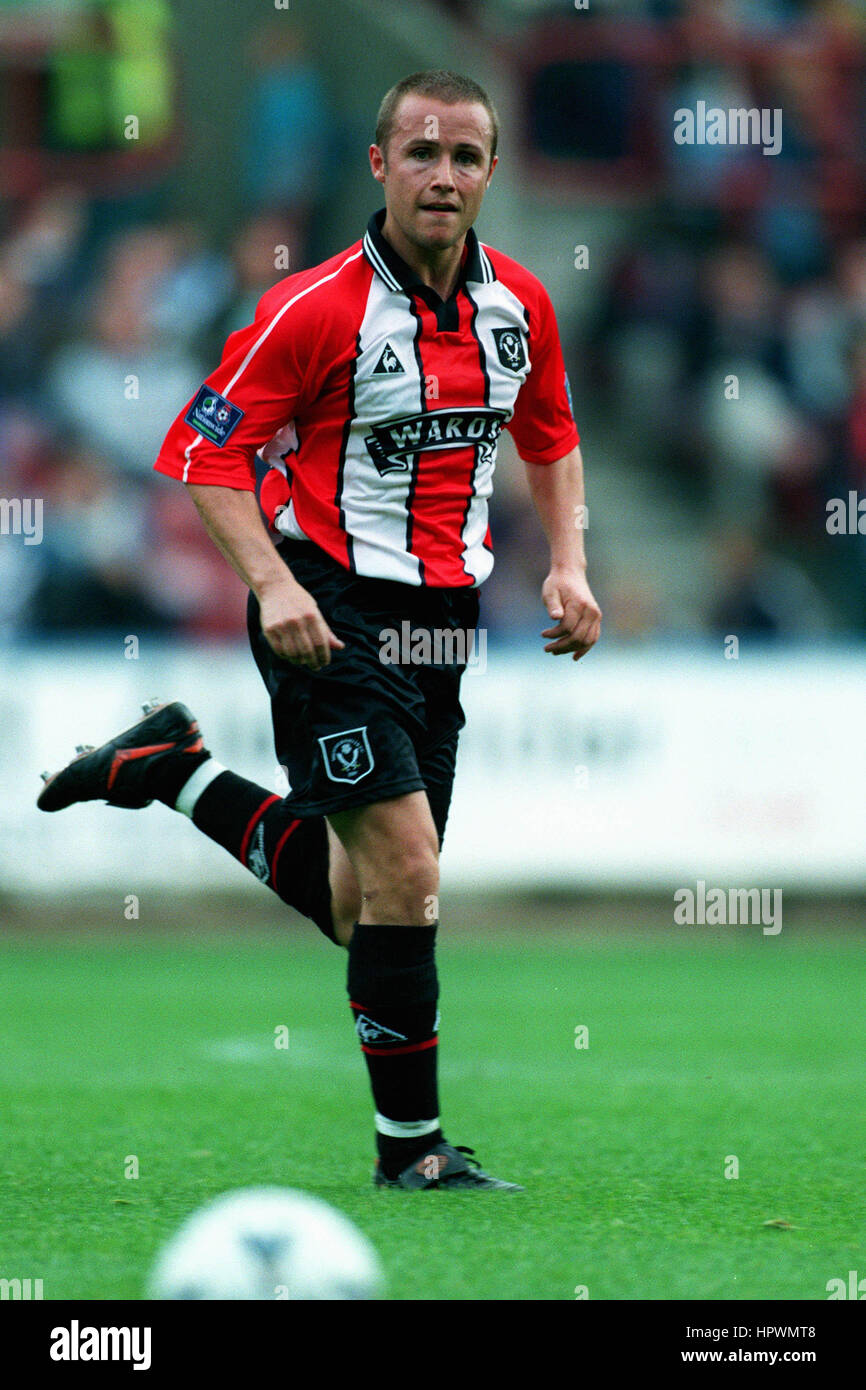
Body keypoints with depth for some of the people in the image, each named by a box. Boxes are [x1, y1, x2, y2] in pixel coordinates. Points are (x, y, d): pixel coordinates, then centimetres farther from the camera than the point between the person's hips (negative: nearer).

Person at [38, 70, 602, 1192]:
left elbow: (550, 437, 21)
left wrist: (567, 563, 6)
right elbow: (204, 451, -11)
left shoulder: (519, 304, 4)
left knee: (354, 907, 11)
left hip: (442, 620, 7)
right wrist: (272, 582, -23)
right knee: (406, 871, -14)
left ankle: (178, 768, 32)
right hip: (331, 614, -6)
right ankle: (411, 1144, -2)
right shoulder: (317, 307, -15)